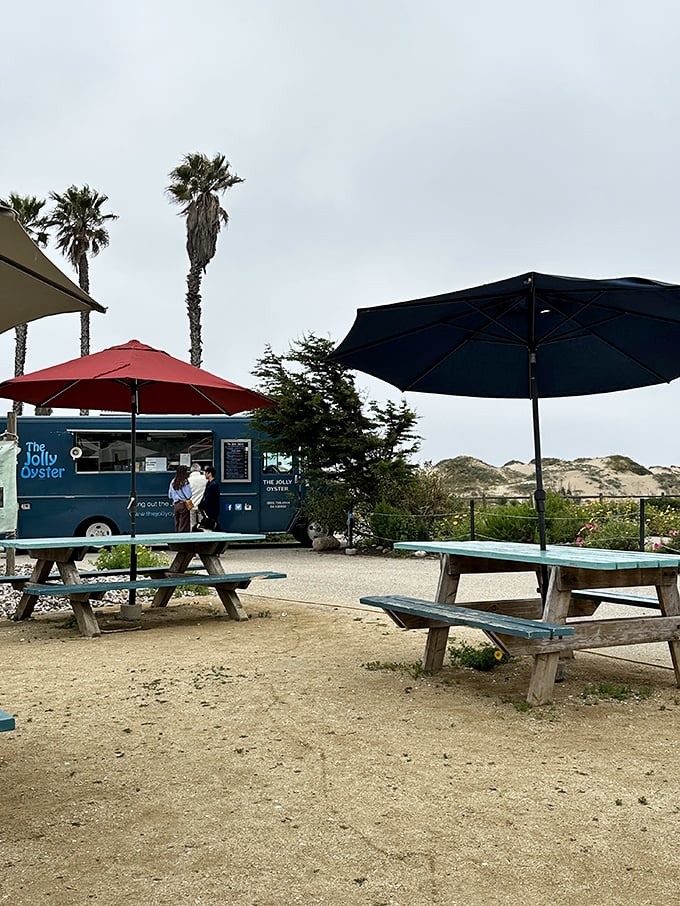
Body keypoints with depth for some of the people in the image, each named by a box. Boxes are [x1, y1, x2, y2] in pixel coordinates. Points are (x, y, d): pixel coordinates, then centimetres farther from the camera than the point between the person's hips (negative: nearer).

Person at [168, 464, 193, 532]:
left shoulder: (173, 482, 6)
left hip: (175, 505, 6)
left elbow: (170, 495, 13)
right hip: (183, 505, -6)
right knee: (184, 527, -2)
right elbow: (189, 495, -13)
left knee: (177, 525, 12)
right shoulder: (185, 482, -12)